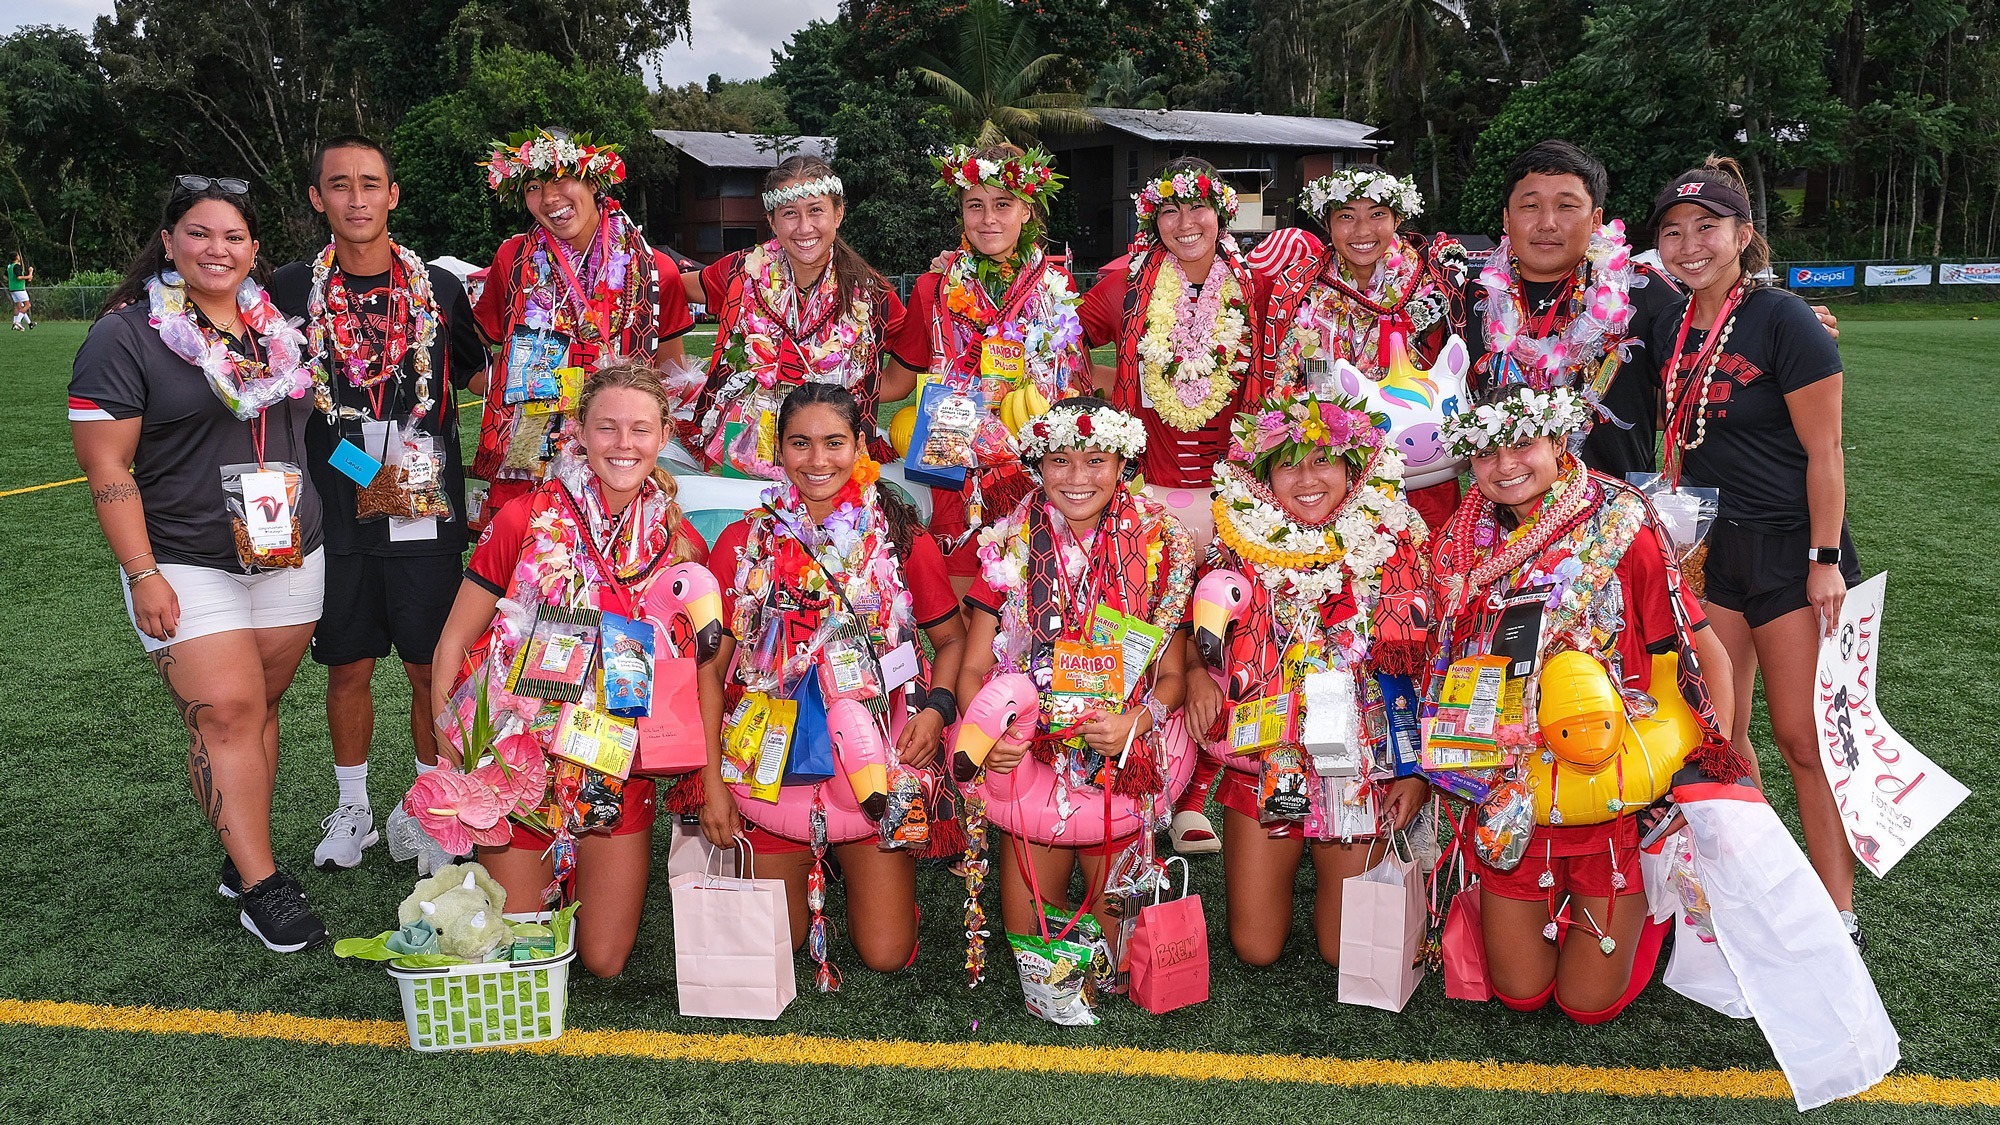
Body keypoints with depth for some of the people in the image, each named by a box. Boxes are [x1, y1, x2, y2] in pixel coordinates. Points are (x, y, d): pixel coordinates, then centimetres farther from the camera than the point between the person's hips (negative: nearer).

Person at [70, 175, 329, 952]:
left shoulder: (278, 326, 11)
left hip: (290, 559, 5)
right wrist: (143, 575, -15)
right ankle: (261, 887, -5)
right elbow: (106, 466, -10)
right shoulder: (125, 335, -6)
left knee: (259, 707, 9)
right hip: (186, 567, -5)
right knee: (225, 714, -9)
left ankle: (243, 855, 19)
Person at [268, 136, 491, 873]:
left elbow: (478, 377, 13)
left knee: (431, 668, 6)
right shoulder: (291, 291, 2)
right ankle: (352, 809, 29)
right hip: (335, 513, 1)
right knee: (347, 667, 11)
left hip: (425, 510, 0)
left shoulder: (439, 289, 3)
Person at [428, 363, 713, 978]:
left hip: (619, 772, 2)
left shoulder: (681, 544, -2)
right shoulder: (526, 520, -11)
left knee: (605, 960, 4)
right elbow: (452, 646, -6)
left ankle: (580, 880, 35)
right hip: (519, 760, -2)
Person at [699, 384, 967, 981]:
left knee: (887, 953, 1)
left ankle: (855, 868, 32)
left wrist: (936, 708, -10)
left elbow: (953, 640, 9)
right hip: (772, 768, 1)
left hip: (877, 768, 0)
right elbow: (709, 669, 1)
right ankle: (808, 871, 39)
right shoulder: (744, 542, -2)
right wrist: (712, 779, -4)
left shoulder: (904, 543, -2)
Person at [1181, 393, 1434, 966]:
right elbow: (1199, 638, 9)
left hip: (1363, 767, 0)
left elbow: (1422, 666, -1)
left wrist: (1418, 770, -4)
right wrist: (1196, 676, -13)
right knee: (1255, 946, 7)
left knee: (1344, 949, 6)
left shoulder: (1392, 547, -5)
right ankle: (1281, 873, 37)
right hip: (1261, 762, 1)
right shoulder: (1241, 550, -3)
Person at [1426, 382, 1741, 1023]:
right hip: (1512, 800, 3)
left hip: (1617, 799, -3)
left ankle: (1654, 896, 31)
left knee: (1589, 1003, 5)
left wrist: (1713, 769, -15)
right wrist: (1424, 770, 4)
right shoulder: (1464, 547, 1)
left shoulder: (1622, 531, -10)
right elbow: (1448, 672, 11)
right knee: (1519, 993, 10)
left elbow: (1707, 654, -8)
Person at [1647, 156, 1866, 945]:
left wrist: (1825, 560, -14)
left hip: (1790, 547, -6)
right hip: (1710, 548, 6)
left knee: (1802, 738, -3)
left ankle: (1836, 913, 10)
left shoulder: (1783, 322, -13)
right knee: (1715, 729, 7)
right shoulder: (1672, 331, 7)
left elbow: (1823, 451, -12)